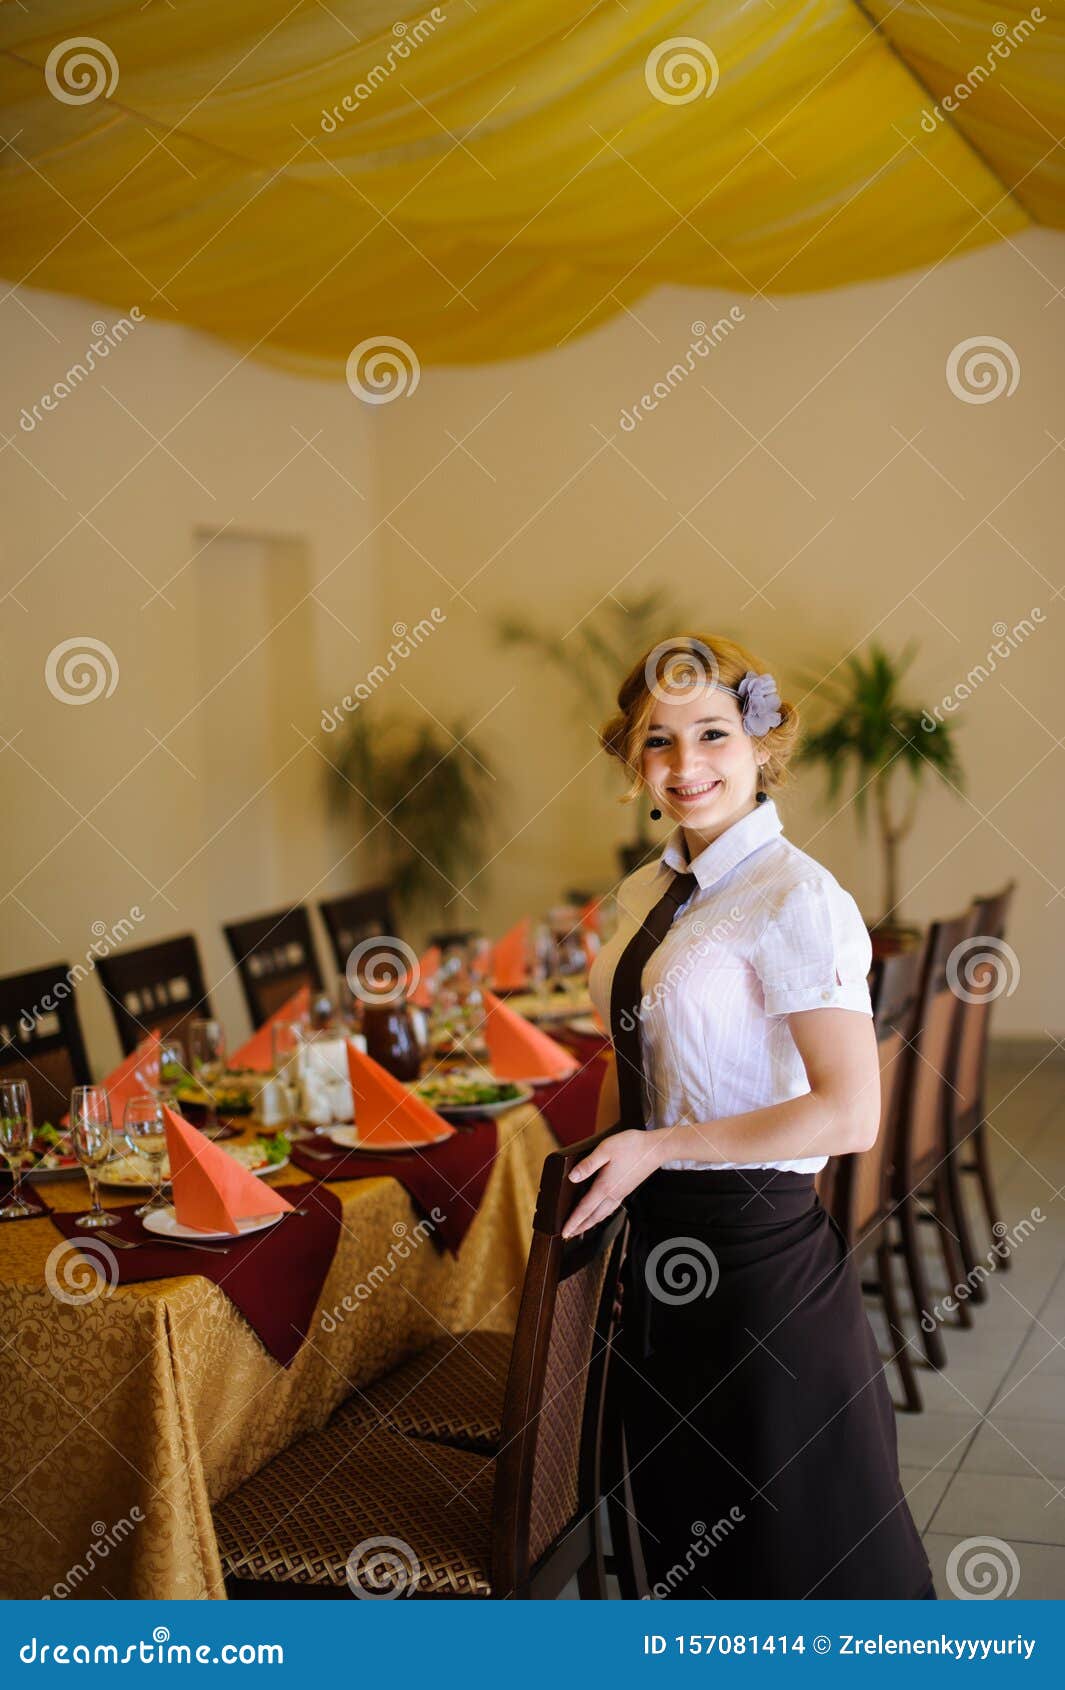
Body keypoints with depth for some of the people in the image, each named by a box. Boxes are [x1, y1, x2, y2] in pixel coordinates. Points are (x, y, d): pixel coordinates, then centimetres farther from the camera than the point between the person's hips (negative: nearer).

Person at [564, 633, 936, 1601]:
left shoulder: (793, 897, -18)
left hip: (758, 1245, -8)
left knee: (795, 1544, 8)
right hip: (662, 1242, 8)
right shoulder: (647, 895, 7)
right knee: (683, 1522, 22)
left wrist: (657, 1150, -19)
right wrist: (601, 1177, 11)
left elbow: (849, 1116, -23)